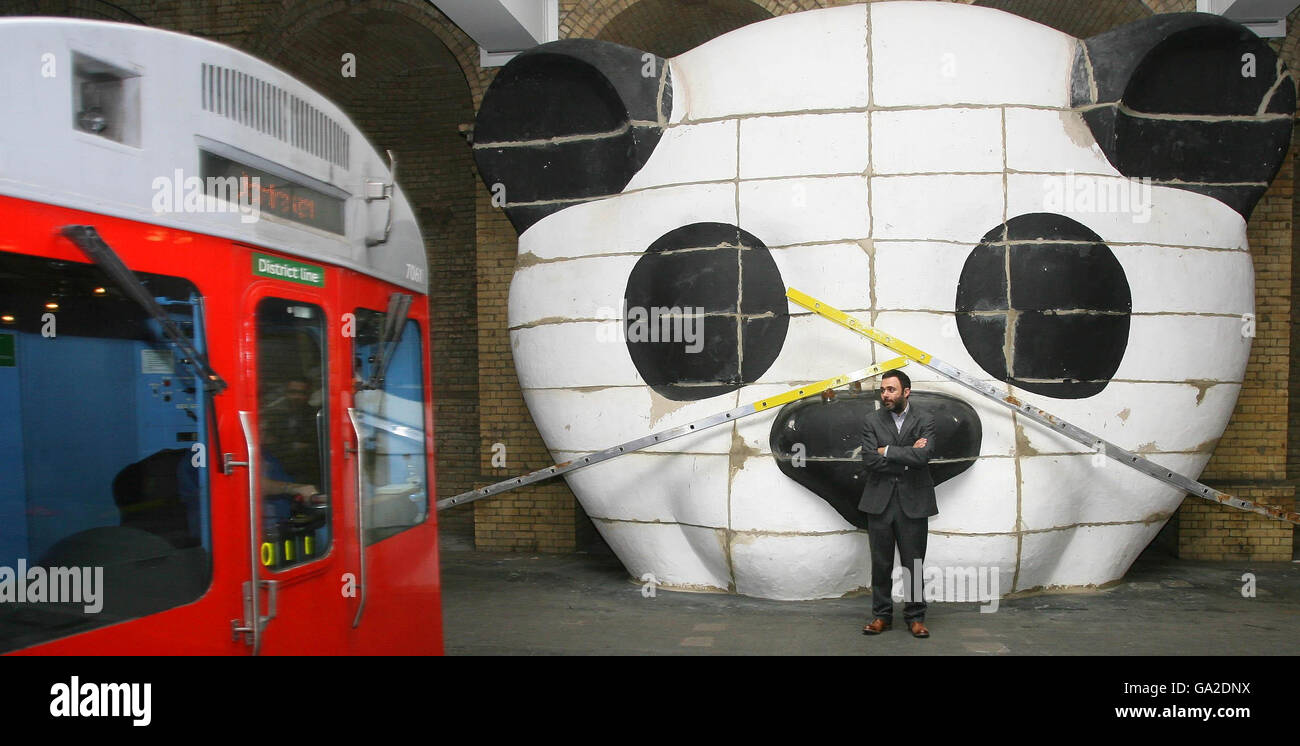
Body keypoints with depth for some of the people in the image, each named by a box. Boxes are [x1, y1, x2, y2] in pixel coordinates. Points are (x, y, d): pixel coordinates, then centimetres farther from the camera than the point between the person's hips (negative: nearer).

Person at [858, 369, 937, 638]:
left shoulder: (924, 421, 1)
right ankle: (881, 615, 19)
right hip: (879, 502, 1)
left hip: (913, 502, -1)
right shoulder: (872, 421, 4)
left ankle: (915, 616, 18)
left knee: (913, 563, 5)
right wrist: (908, 455, -12)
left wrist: (888, 451, -11)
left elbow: (924, 456, -17)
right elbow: (869, 460, -9)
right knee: (881, 563, 7)